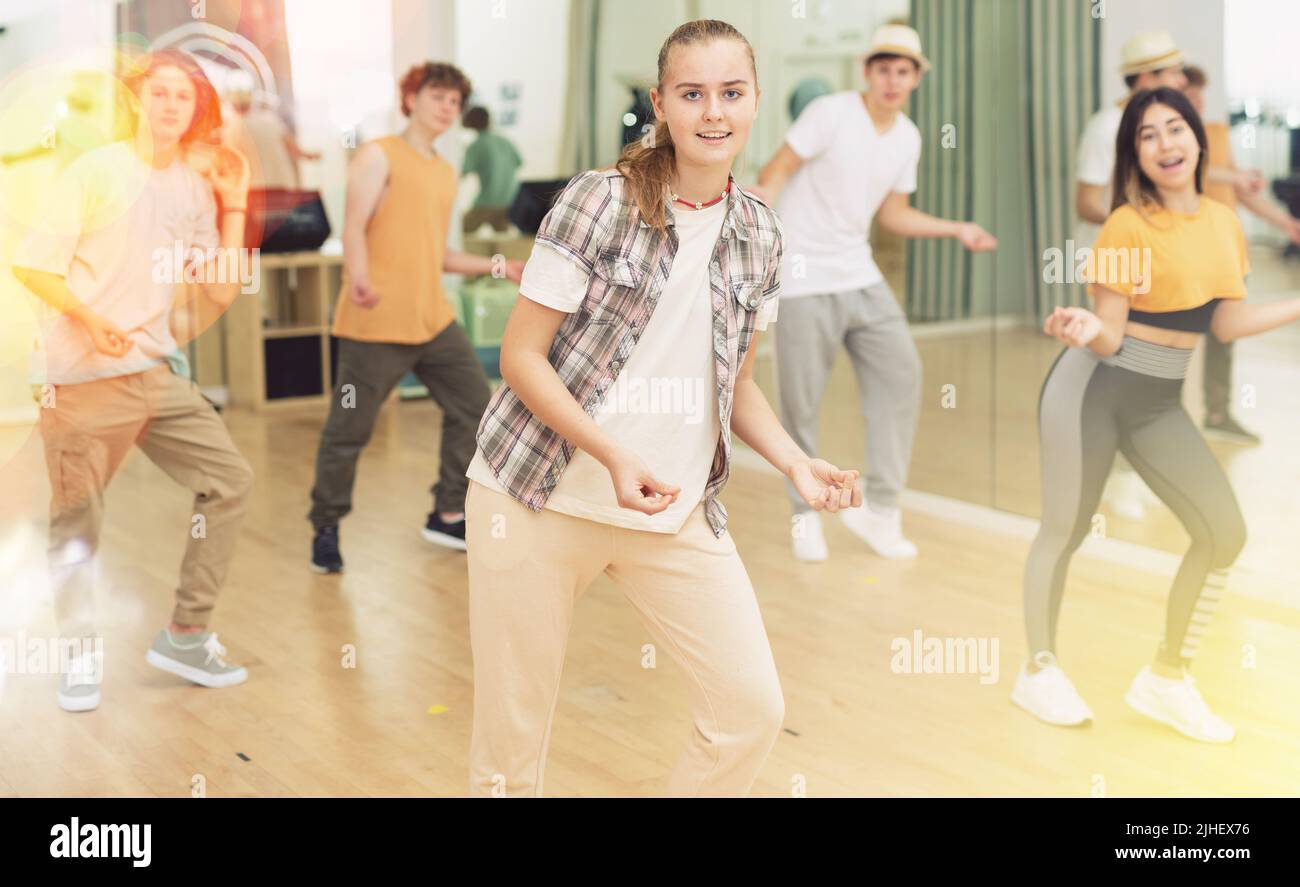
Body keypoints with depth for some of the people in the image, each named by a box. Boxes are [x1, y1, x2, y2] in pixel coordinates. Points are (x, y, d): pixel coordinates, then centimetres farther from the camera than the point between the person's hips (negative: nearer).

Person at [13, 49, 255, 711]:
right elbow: (33, 264, -7)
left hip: (156, 374, 6)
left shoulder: (195, 189, 10)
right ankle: (81, 656, 19)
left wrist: (233, 208, 2)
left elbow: (221, 293, 7)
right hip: (84, 379, -5)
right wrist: (90, 318, -21)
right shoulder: (97, 170, -4)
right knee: (77, 522, 0)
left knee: (230, 481, 2)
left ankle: (186, 636, 13)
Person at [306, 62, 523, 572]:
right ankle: (325, 531, 15)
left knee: (473, 405, 8)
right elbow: (354, 227, -15)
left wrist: (499, 267, 21)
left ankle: (448, 516, 20)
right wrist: (359, 277, -34)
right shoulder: (380, 155, -3)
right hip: (376, 321, -7)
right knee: (349, 430, -1)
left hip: (433, 319, 7)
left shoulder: (446, 175, 18)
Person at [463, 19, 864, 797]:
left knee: (754, 706, -2)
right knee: (513, 732, 4)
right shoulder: (598, 201, -9)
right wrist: (614, 454, -23)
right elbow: (521, 357, -9)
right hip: (542, 496, -4)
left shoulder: (760, 235, 6)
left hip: (677, 508, 4)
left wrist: (798, 463, -3)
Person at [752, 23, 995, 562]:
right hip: (804, 281, -6)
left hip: (860, 277, 6)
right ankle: (805, 514, 17)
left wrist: (957, 230, 9)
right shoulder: (831, 114, -11)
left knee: (900, 376, -1)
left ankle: (880, 508, 9)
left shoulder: (907, 138, 8)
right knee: (800, 401, -2)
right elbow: (775, 172, -13)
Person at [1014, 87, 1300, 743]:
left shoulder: (1224, 221, 6)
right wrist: (1088, 330, -34)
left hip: (1160, 403, 7)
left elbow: (1228, 322, 10)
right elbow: (1110, 339, -12)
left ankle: (1167, 679, 17)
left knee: (1224, 531, 2)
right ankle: (1038, 672, 21)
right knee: (1065, 531, 1)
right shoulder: (1128, 225, -13)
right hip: (1093, 391, -6)